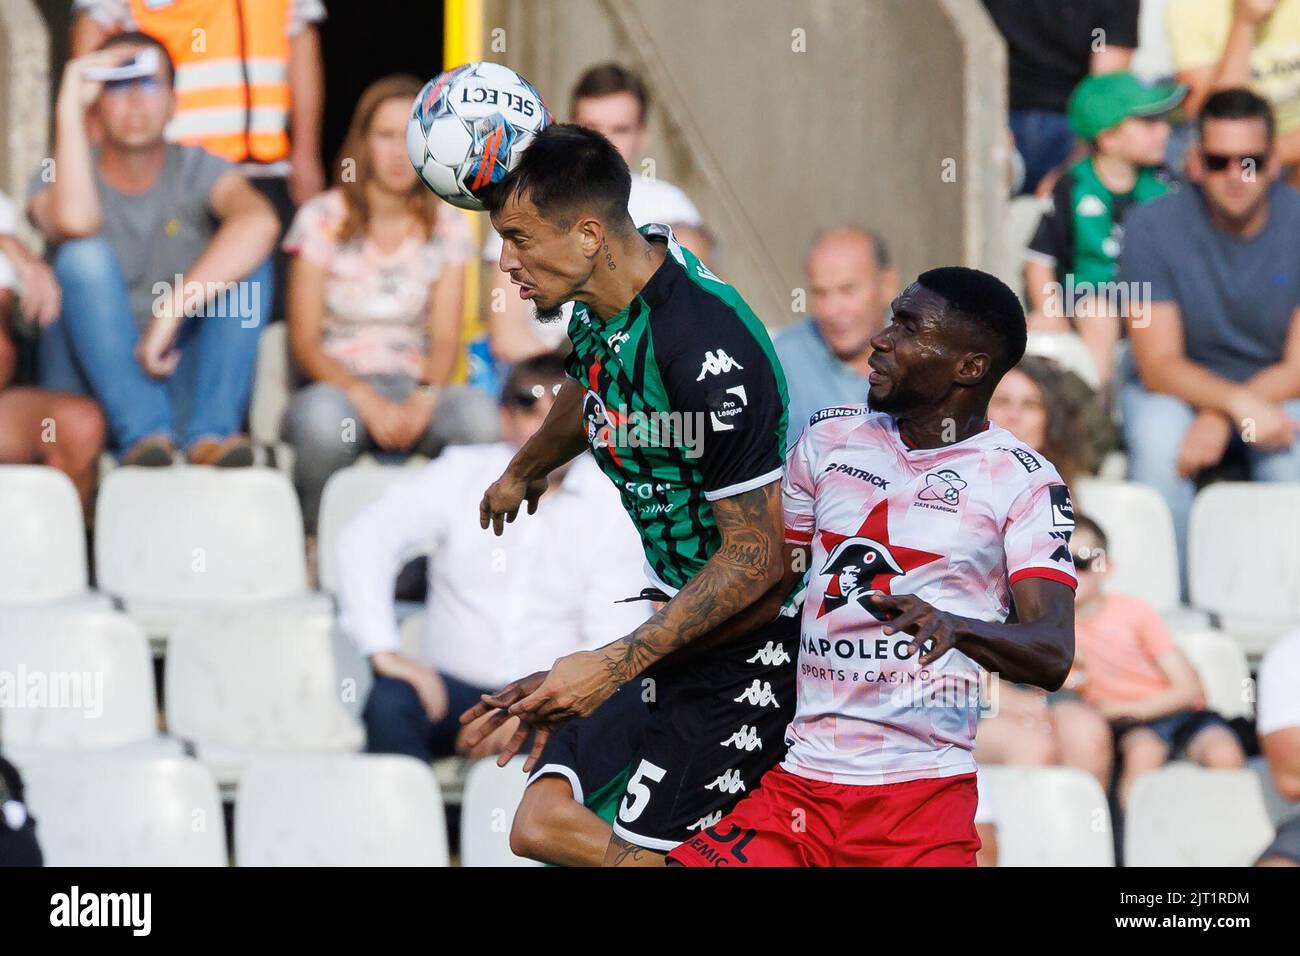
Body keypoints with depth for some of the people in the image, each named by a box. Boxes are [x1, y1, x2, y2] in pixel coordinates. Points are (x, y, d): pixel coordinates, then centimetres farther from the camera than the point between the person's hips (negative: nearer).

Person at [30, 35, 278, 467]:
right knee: (84, 254, -24)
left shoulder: (195, 169, 3)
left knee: (246, 259, -18)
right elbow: (74, 222, -26)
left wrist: (174, 309, -33)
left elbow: (260, 222, -22)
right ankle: (143, 434, -37)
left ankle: (209, 432, -33)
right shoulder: (56, 179, 2)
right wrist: (70, 108, -19)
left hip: (182, 382, 1)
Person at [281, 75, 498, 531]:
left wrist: (425, 397, -19)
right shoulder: (323, 219, 1)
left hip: (412, 393, 2)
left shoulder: (447, 225, 10)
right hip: (337, 386, -2)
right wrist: (368, 401, -20)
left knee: (479, 414, -33)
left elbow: (446, 338, 4)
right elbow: (304, 342, -4)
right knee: (325, 415, -40)